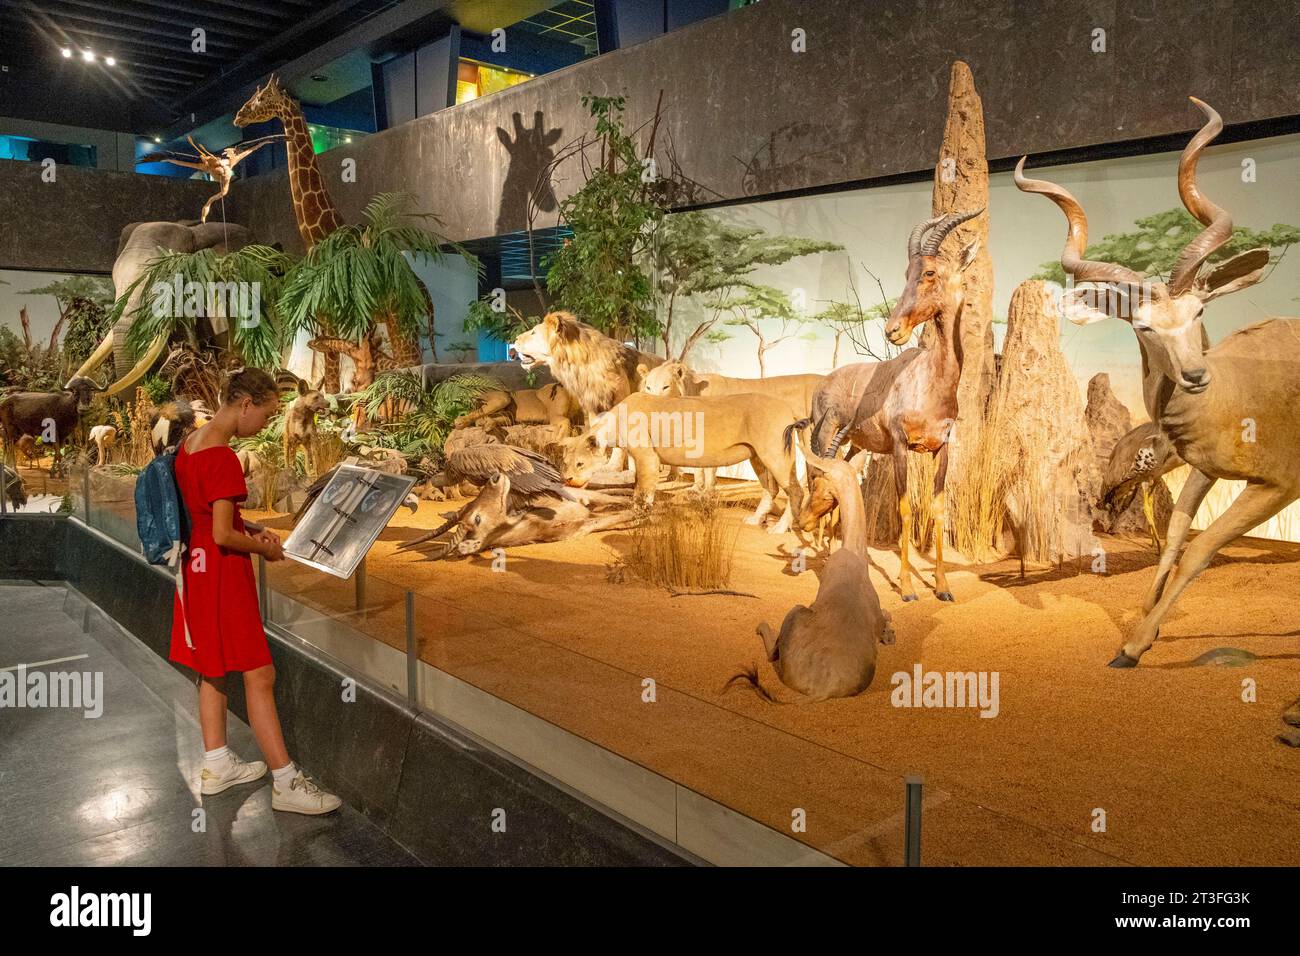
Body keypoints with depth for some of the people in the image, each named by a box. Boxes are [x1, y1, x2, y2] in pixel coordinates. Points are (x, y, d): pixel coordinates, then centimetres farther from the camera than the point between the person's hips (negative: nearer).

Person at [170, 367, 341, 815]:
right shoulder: (222, 458, -23)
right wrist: (264, 547, -7)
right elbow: (224, 535, -24)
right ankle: (286, 783, 2)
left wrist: (250, 527, 6)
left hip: (196, 565, 10)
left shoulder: (191, 441, 7)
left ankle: (217, 766, 31)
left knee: (213, 670, 18)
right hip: (222, 573, -10)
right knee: (259, 675, -4)